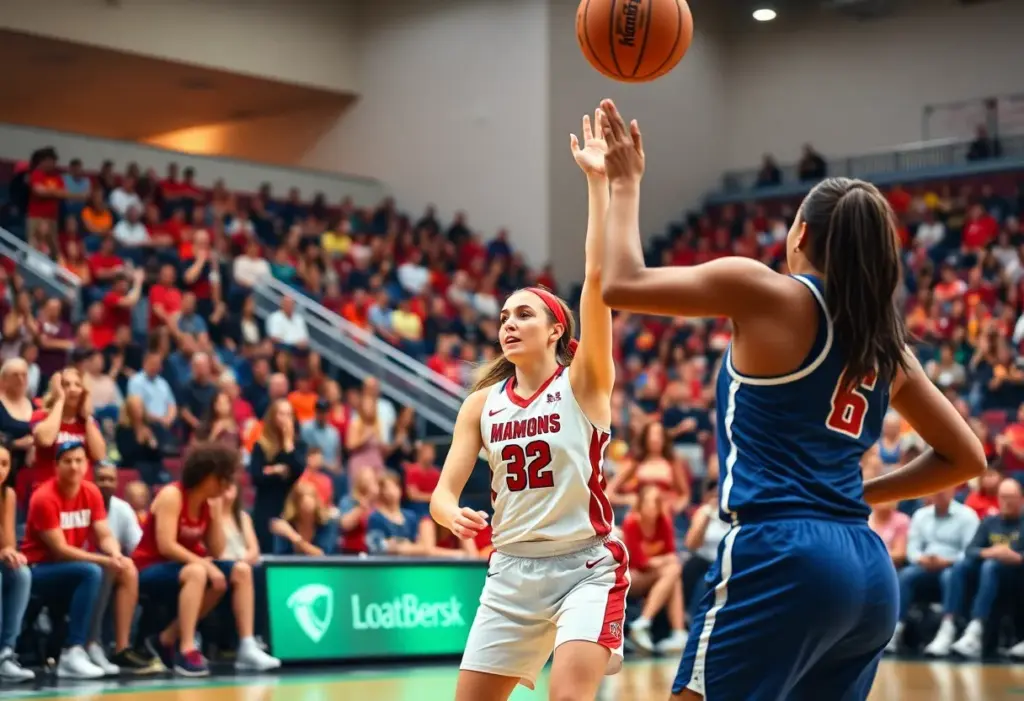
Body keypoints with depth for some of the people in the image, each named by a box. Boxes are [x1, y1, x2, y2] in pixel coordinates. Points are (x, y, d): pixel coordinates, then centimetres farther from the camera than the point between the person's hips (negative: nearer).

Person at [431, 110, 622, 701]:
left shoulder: (584, 382, -7)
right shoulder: (483, 403, 6)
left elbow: (600, 278, -19)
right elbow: (444, 490, 1)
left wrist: (599, 181, -24)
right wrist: (453, 514, -23)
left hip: (587, 566, -5)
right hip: (512, 570, 5)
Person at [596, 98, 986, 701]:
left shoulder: (766, 292, -2)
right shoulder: (887, 340, 15)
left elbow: (621, 284, 0)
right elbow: (965, 457, 21)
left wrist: (625, 185, 13)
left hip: (782, 558, -7)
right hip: (870, 573, 7)